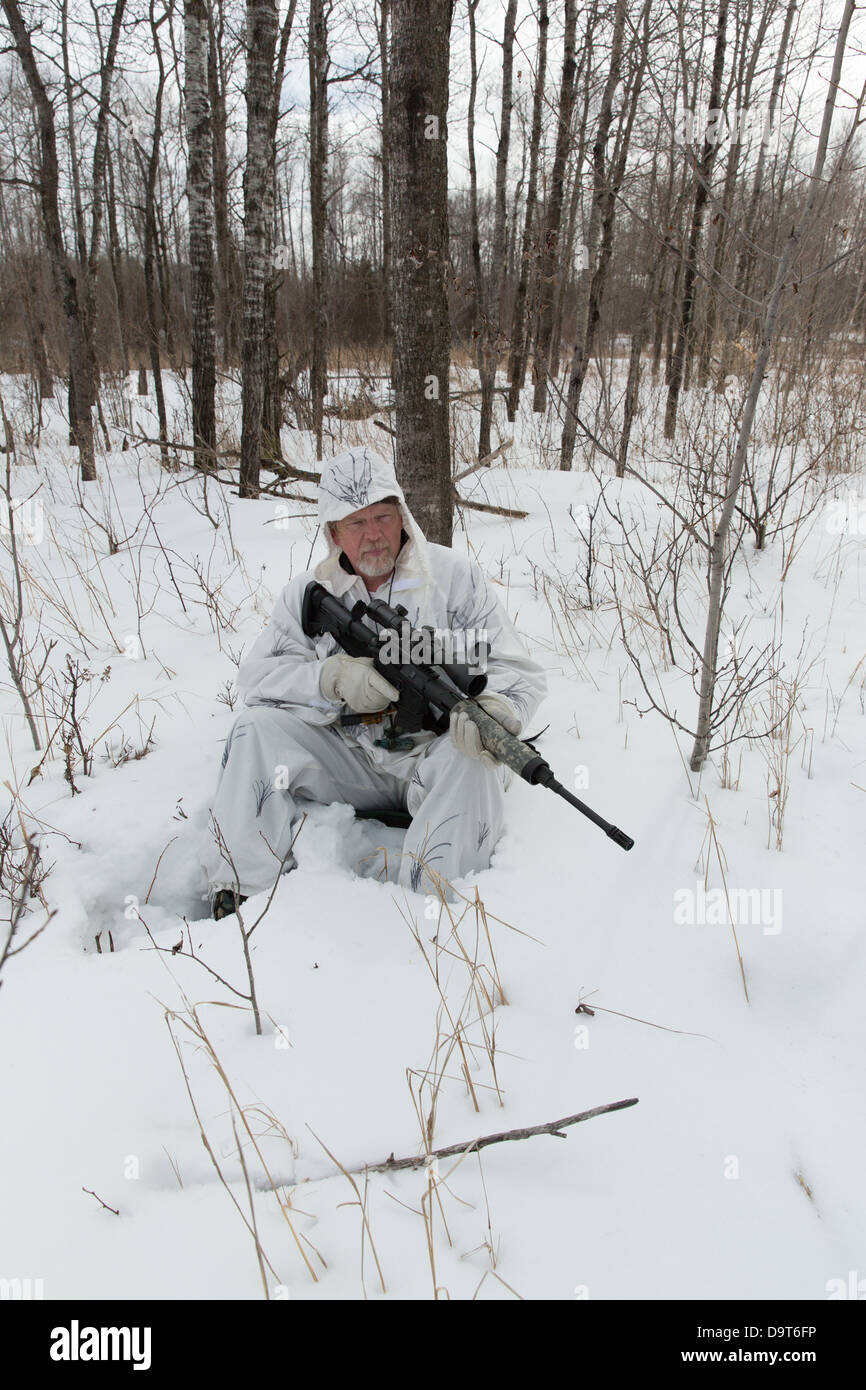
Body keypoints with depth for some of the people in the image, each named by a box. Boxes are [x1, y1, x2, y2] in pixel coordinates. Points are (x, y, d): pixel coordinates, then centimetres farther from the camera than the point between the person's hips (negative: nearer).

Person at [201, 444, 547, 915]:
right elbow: (256, 675, 0)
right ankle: (242, 890, -17)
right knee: (258, 728, -17)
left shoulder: (454, 575, -2)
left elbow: (517, 670, -6)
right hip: (347, 760, 3)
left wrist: (493, 708, -32)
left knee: (474, 764, -34)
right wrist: (332, 678, -21)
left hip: (433, 754, -2)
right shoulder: (310, 591, 6)